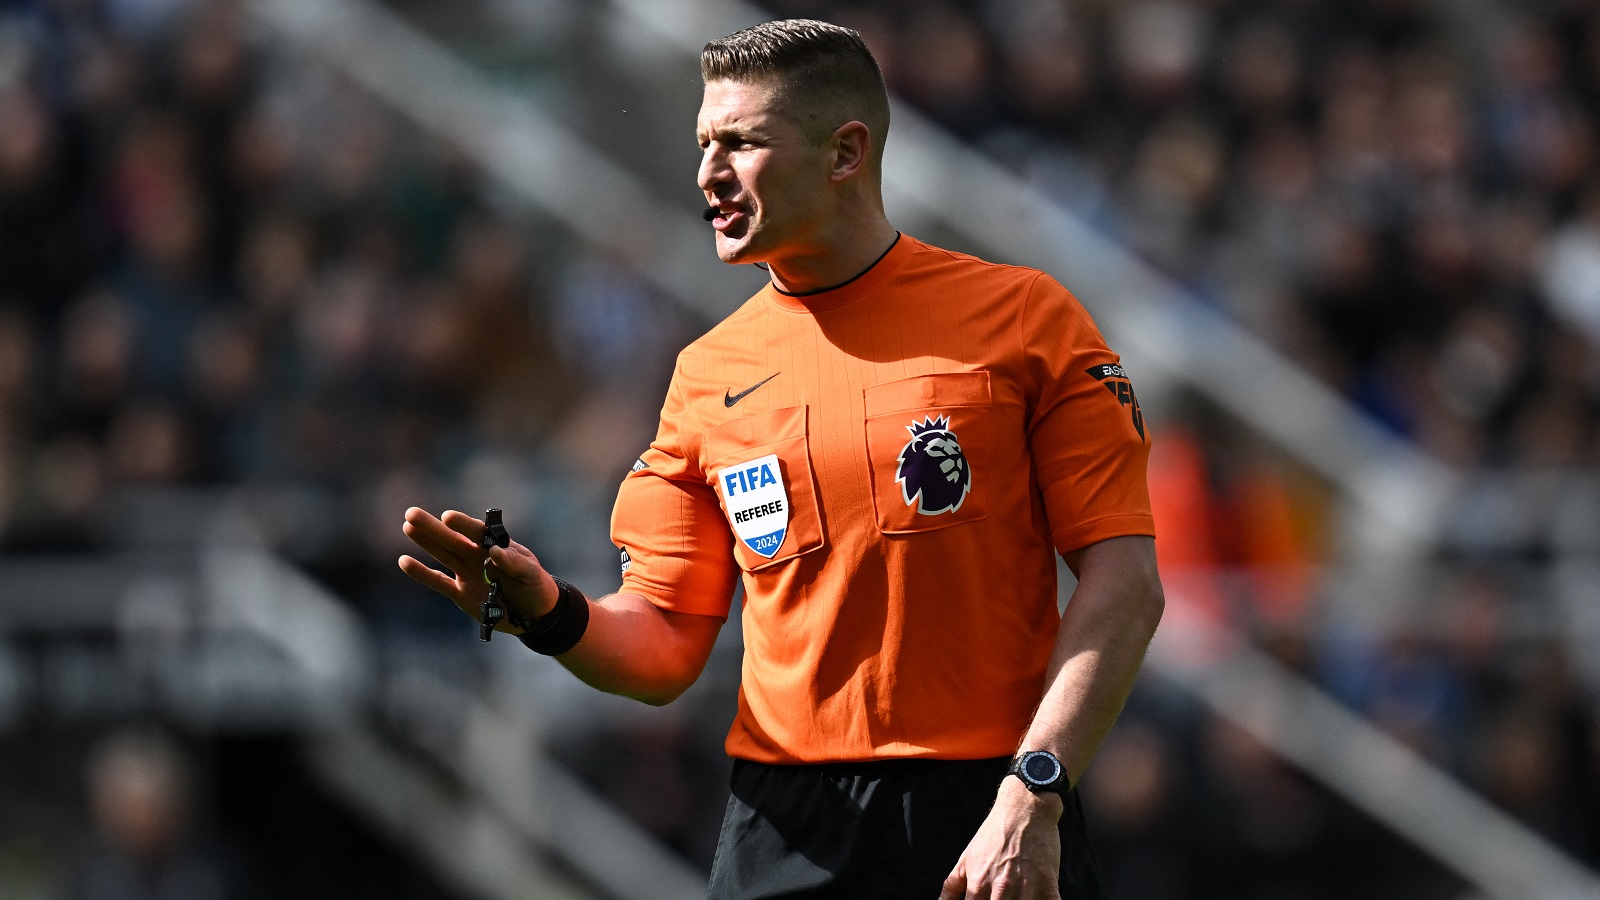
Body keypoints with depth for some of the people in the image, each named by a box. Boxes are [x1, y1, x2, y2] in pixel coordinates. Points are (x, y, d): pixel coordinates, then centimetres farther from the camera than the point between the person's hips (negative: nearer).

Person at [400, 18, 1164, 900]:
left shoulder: (1020, 316, -1)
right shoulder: (708, 373, 9)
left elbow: (1123, 582, -6)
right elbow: (664, 650, 11)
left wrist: (1033, 798, -16)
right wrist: (551, 614, -10)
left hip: (989, 824, -3)